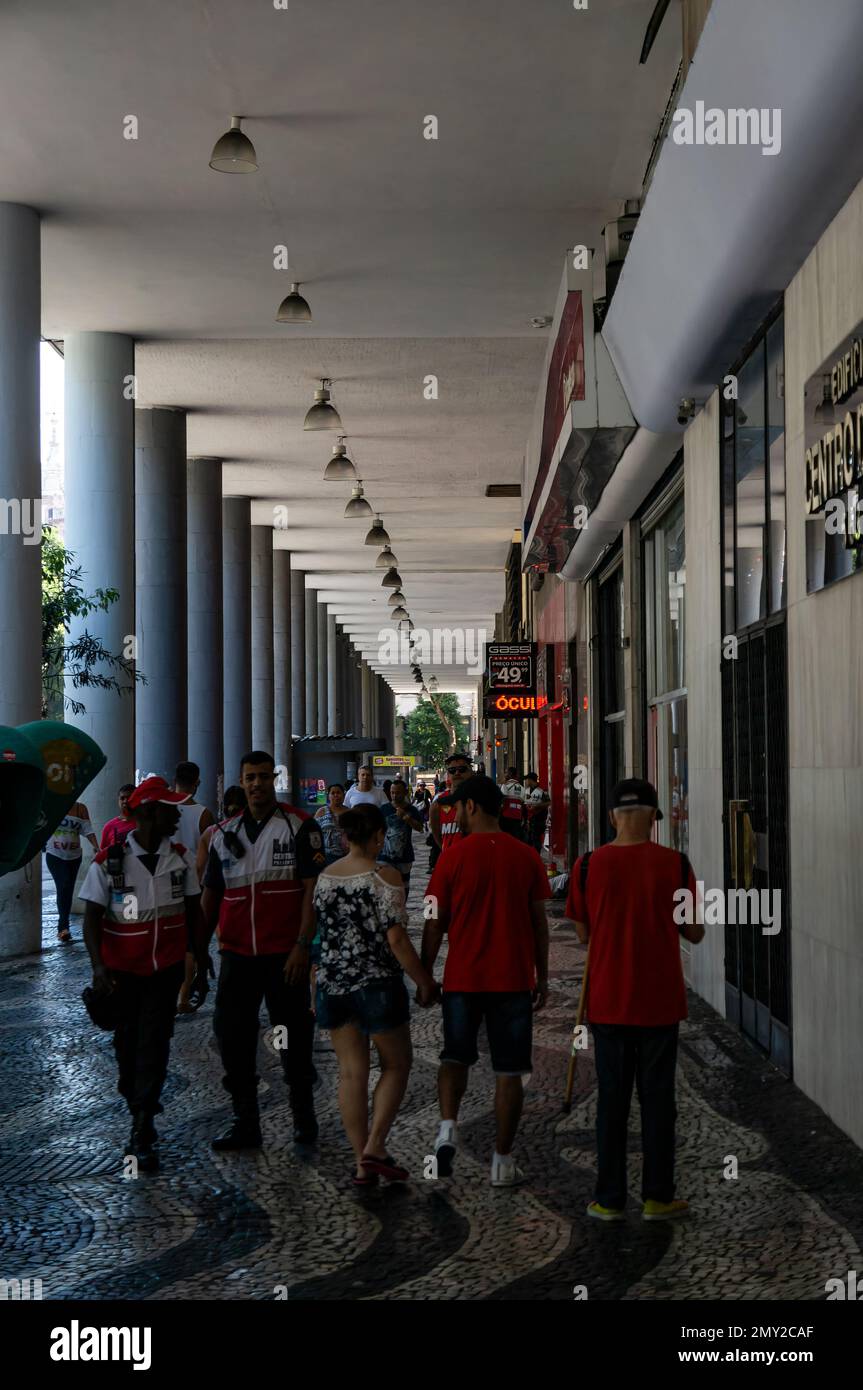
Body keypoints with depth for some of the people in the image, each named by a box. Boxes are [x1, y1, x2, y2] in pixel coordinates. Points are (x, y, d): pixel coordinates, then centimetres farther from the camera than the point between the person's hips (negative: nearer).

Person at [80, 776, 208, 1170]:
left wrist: (201, 965, 8)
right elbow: (92, 918, -9)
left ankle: (142, 1129, 1)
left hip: (166, 968, 1)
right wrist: (99, 966, -22)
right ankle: (137, 1108, 34)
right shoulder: (108, 862, -11)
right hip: (123, 971, -1)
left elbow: (193, 913, 7)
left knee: (154, 1044, -4)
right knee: (127, 1044, 11)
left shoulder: (180, 858, -2)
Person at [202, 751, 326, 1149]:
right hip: (237, 955, 4)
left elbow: (313, 889, -8)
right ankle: (244, 1123, 17)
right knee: (233, 1038, 5)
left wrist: (302, 945, -15)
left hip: (285, 955, -4)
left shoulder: (300, 827, -3)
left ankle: (303, 1115, 23)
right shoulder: (224, 834, 11)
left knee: (294, 1038, 5)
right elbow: (210, 896, 15)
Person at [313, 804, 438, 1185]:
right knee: (396, 1064, 12)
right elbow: (396, 939, -16)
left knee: (352, 1072, 10)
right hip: (376, 985, -5)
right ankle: (375, 1147, 2)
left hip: (332, 984, 5)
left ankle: (361, 1162, 12)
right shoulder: (384, 877, -12)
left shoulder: (325, 877, 6)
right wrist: (423, 981, -5)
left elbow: (320, 934, 13)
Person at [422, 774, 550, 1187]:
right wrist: (542, 976, 13)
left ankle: (448, 1127, -4)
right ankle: (502, 1160, 8)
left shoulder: (453, 856, -6)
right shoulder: (527, 857, 1)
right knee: (508, 1071, 6)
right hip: (514, 979, 1)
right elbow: (539, 922, 4)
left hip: (462, 979, -1)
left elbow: (434, 924, -3)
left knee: (454, 1058, 17)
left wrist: (424, 976, 7)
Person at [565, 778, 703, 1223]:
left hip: (608, 1002, 1)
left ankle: (609, 1199, 15)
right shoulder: (674, 864, -8)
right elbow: (694, 933, -1)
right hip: (660, 1002, -1)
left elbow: (584, 934, 3)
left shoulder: (588, 866, -7)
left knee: (611, 1099, 10)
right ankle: (658, 1197, 16)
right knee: (657, 1098, 10)